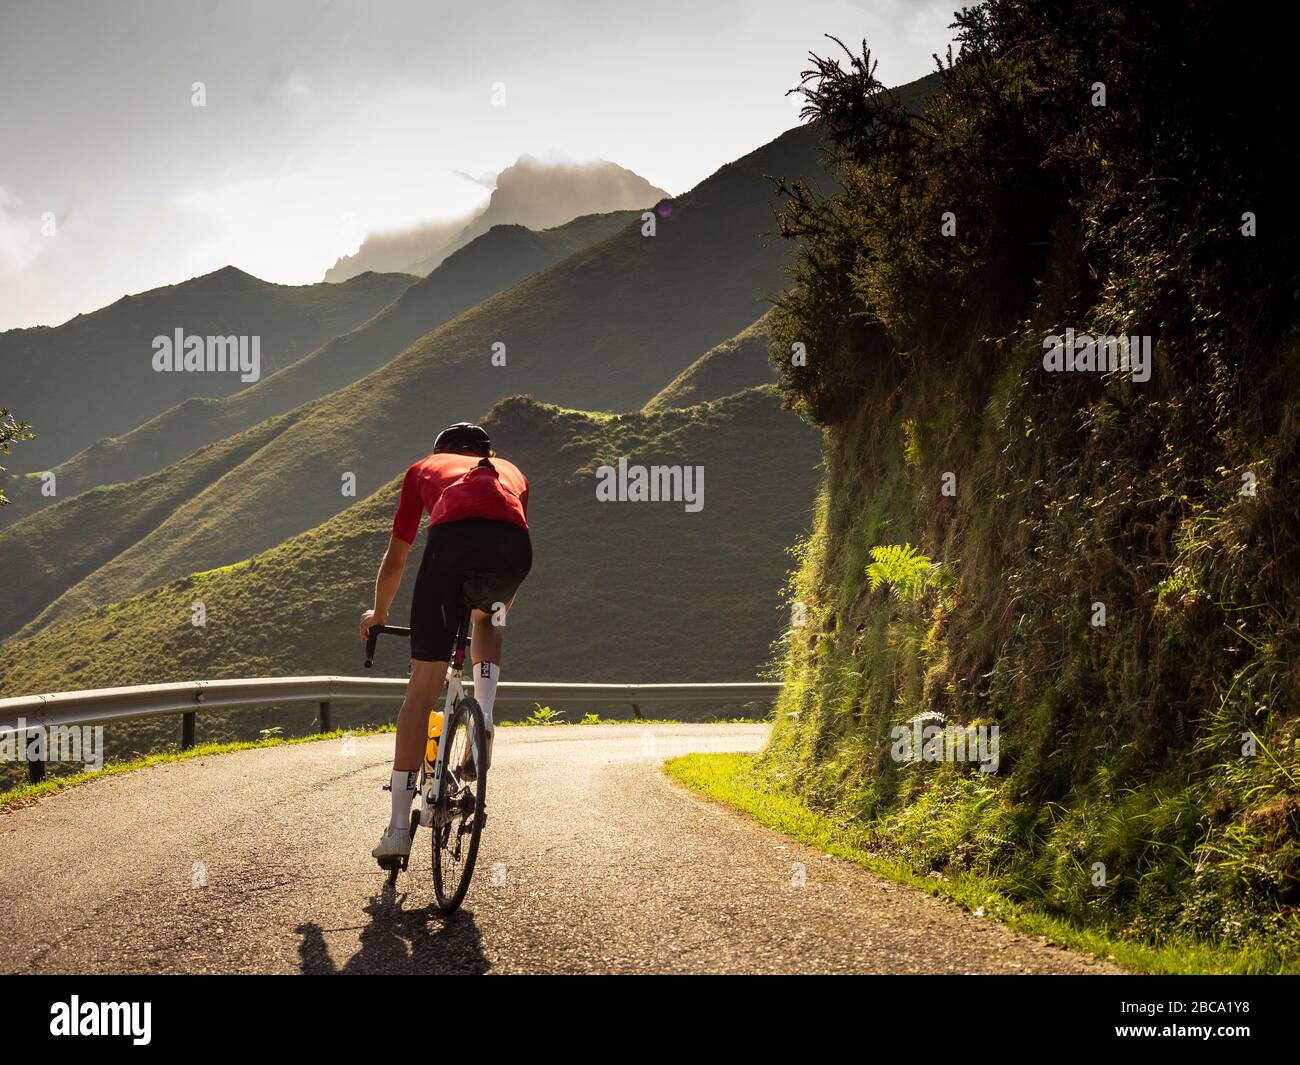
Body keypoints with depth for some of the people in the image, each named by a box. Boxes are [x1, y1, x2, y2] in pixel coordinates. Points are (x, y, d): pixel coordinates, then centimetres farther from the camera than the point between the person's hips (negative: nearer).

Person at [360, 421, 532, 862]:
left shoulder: (424, 469, 37)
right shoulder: (510, 472, 40)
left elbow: (394, 561, 41)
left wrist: (377, 613, 59)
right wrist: (499, 612, 64)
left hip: (452, 538, -1)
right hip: (513, 544, 2)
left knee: (424, 683, 6)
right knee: (486, 616, 37)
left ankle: (398, 827, 6)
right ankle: (484, 716, 11)